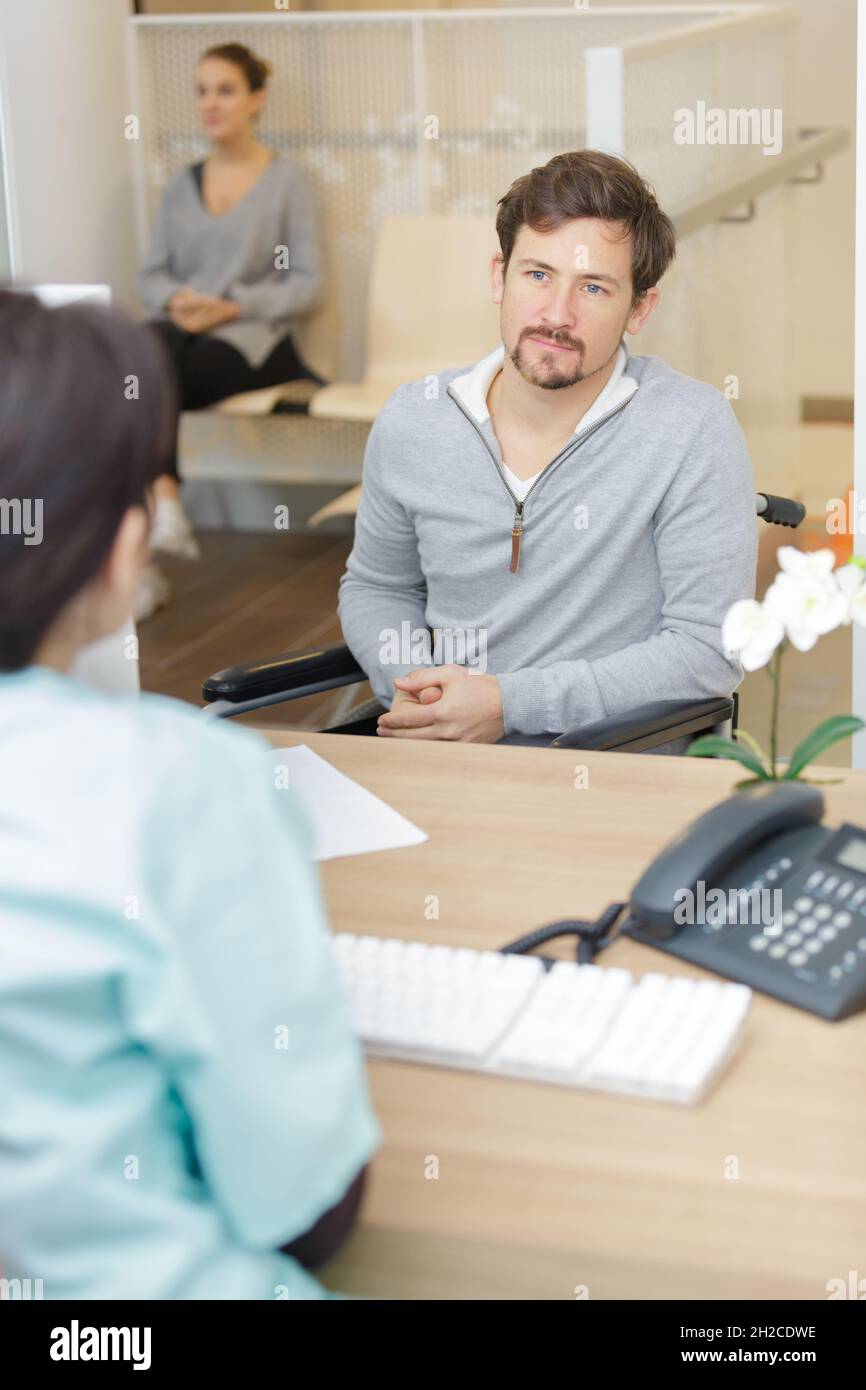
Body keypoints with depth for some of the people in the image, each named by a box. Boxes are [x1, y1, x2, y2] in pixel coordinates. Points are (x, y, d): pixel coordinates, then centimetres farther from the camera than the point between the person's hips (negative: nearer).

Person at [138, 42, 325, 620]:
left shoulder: (290, 181, 6)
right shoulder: (181, 185, 21)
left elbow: (308, 286, -1)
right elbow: (152, 273, 18)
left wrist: (232, 306, -15)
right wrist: (174, 299, -7)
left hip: (252, 338, -4)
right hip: (180, 328, 4)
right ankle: (164, 506, -42)